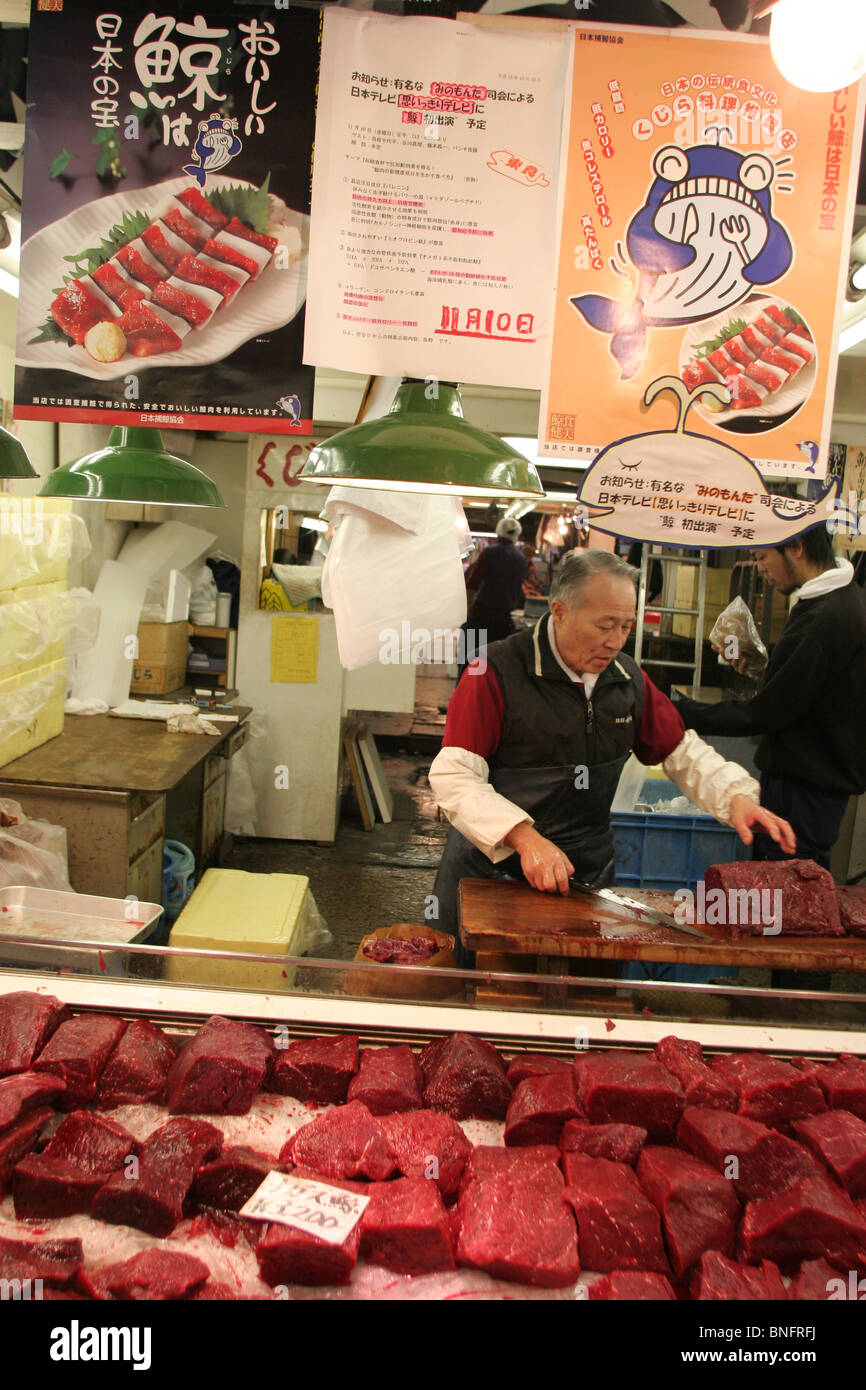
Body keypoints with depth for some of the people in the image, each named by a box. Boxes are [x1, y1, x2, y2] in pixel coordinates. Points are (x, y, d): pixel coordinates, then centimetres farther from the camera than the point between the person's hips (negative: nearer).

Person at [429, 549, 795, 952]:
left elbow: (682, 751, 14)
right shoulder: (497, 671, -15)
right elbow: (453, 775, -20)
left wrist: (737, 797, -5)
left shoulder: (628, 679, 5)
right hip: (491, 867, -4)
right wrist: (524, 837, -31)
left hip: (586, 870, 5)